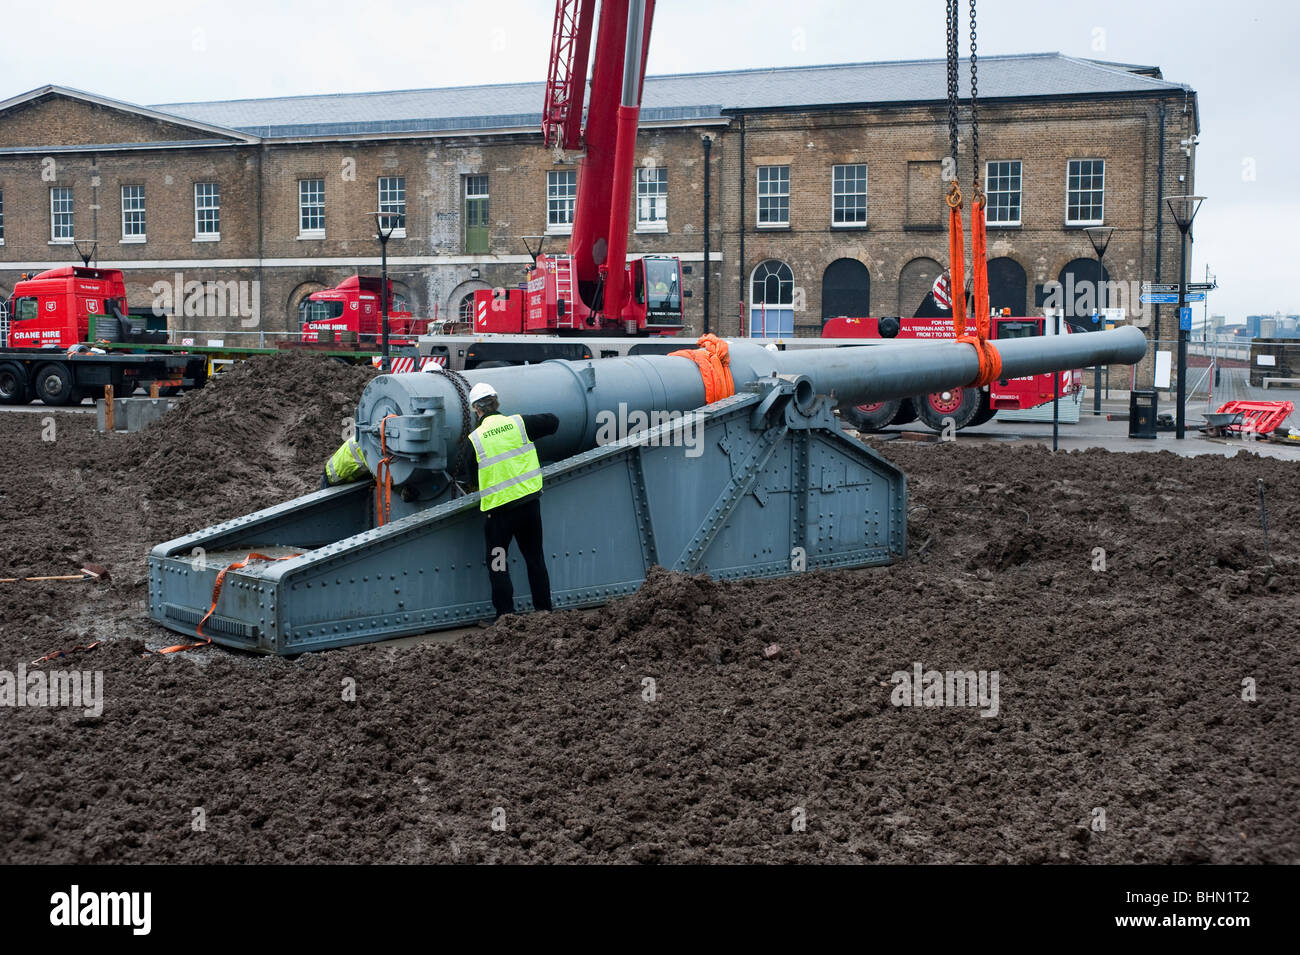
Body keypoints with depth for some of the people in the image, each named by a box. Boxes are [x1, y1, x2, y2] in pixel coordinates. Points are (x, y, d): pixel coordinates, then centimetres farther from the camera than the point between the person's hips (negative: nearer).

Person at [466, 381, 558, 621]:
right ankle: (544, 609, 20)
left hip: (498, 507, -3)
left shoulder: (475, 439, -7)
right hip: (529, 500, 3)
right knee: (535, 557, 16)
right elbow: (553, 422, 13)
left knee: (497, 564, 7)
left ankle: (506, 616, 5)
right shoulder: (519, 423, -1)